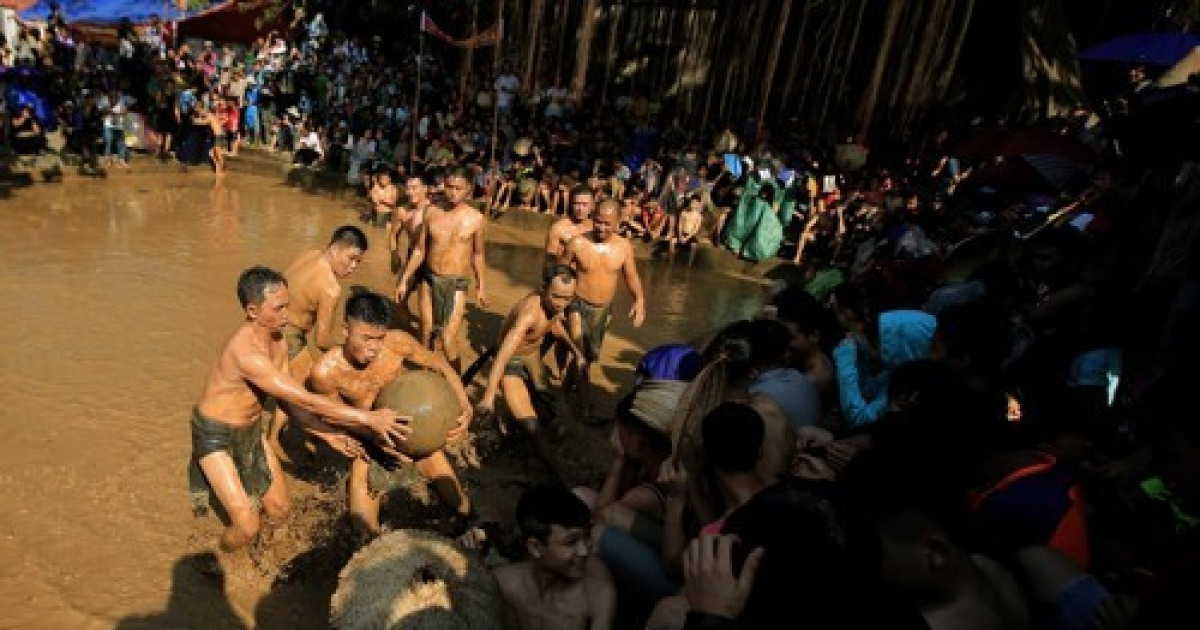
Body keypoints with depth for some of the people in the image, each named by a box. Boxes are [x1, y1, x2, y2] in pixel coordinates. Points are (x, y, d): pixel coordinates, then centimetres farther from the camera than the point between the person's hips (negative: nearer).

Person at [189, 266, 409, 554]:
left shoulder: (278, 342, -7)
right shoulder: (246, 352, -35)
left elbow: (288, 400, 1)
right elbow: (306, 400, -35)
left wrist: (327, 434, -8)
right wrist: (368, 418, -34)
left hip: (251, 431, 8)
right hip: (216, 436, -8)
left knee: (278, 511, 12)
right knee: (248, 527, -12)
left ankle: (217, 479, 34)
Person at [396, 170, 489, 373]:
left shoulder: (475, 218, -7)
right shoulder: (432, 213, -1)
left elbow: (477, 254, 6)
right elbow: (419, 250, 6)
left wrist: (480, 286, 10)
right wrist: (404, 280, 5)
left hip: (456, 283, -3)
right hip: (429, 279, 3)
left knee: (448, 340, -10)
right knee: (426, 331, 14)